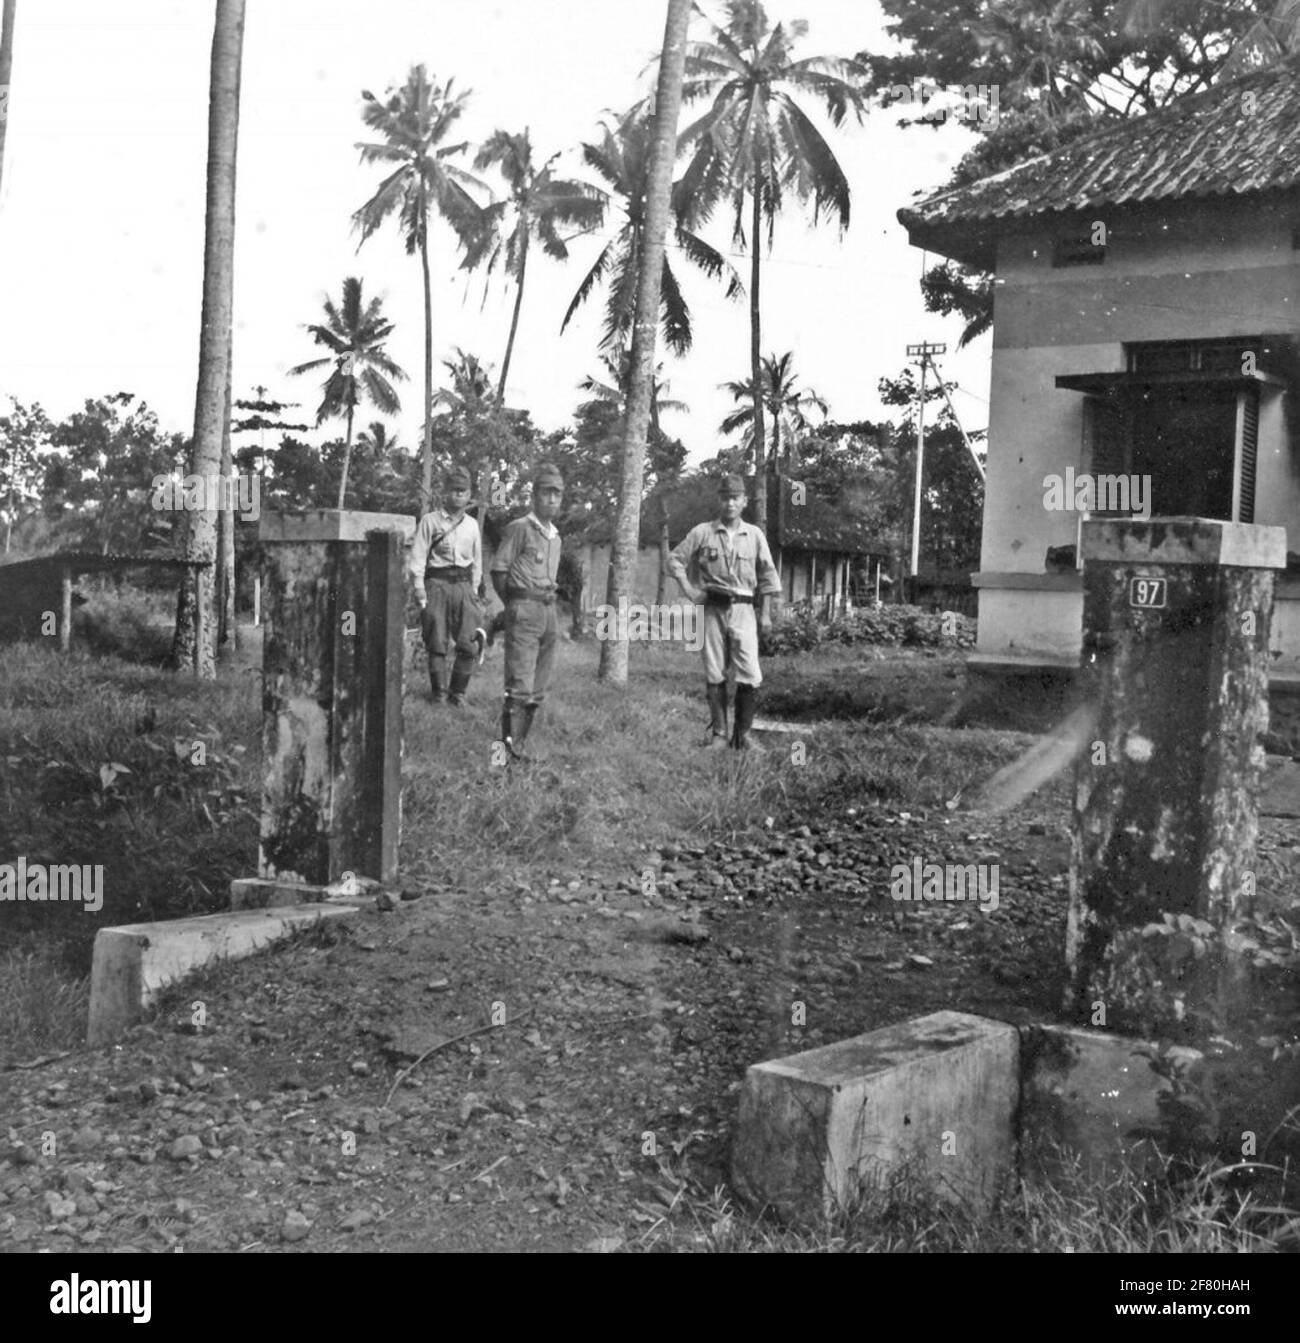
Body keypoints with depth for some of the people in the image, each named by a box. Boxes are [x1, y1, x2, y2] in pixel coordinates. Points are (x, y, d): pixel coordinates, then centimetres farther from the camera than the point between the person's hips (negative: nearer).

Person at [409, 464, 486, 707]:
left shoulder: (472, 525, 15)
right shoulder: (430, 521, 4)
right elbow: (418, 555, -1)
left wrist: (474, 589, 14)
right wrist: (419, 587, -9)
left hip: (463, 585, 3)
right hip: (437, 584, -3)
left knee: (469, 645, -5)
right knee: (437, 644, -2)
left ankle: (458, 693, 7)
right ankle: (439, 694, 6)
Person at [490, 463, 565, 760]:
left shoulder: (555, 537, 17)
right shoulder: (520, 528, -5)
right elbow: (498, 570, -6)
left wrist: (548, 603, 14)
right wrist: (515, 605, 1)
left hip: (549, 611, 8)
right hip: (524, 612, -8)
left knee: (539, 689, 9)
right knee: (520, 685, -12)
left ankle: (519, 742, 16)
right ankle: (509, 744, -8)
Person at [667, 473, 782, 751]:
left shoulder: (754, 535, 7)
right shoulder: (702, 533, 4)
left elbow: (768, 575, 10)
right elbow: (675, 560, 10)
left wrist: (766, 613, 5)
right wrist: (688, 589, -3)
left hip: (744, 609, 0)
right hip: (713, 609, 0)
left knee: (750, 675, -8)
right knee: (714, 674, 1)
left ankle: (743, 734, 2)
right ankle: (718, 733, 9)